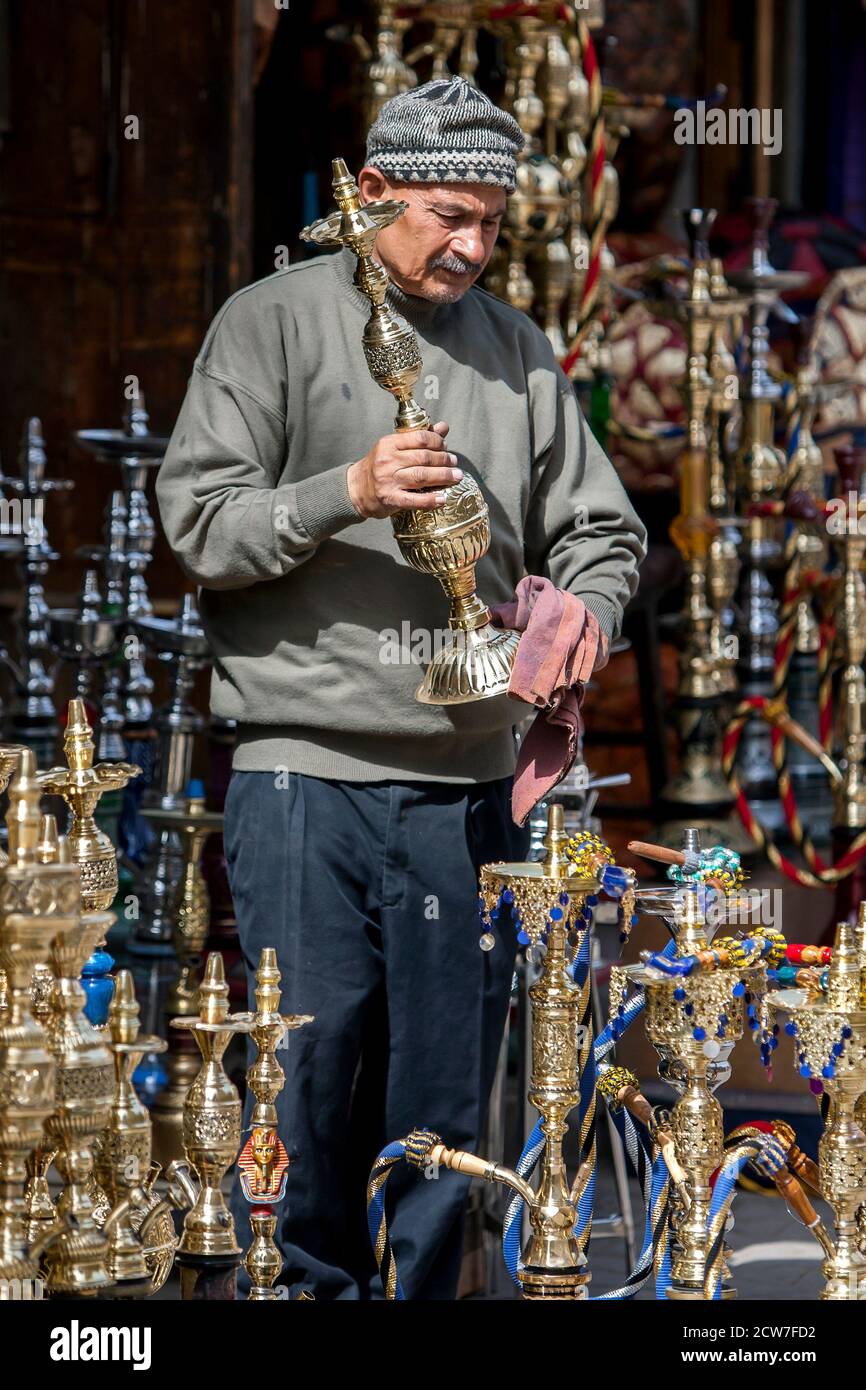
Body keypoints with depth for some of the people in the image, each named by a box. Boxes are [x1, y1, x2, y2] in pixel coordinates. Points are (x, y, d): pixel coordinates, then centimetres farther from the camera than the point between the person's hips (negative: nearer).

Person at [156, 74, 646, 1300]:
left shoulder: (516, 347, 15)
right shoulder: (273, 322, 3)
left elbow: (603, 532, 17)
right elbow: (199, 522, -3)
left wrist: (581, 605, -6)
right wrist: (348, 494, -18)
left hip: (466, 786, 4)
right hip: (306, 775, -3)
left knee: (448, 1098, 3)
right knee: (310, 1072, -5)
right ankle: (313, 1289, 8)